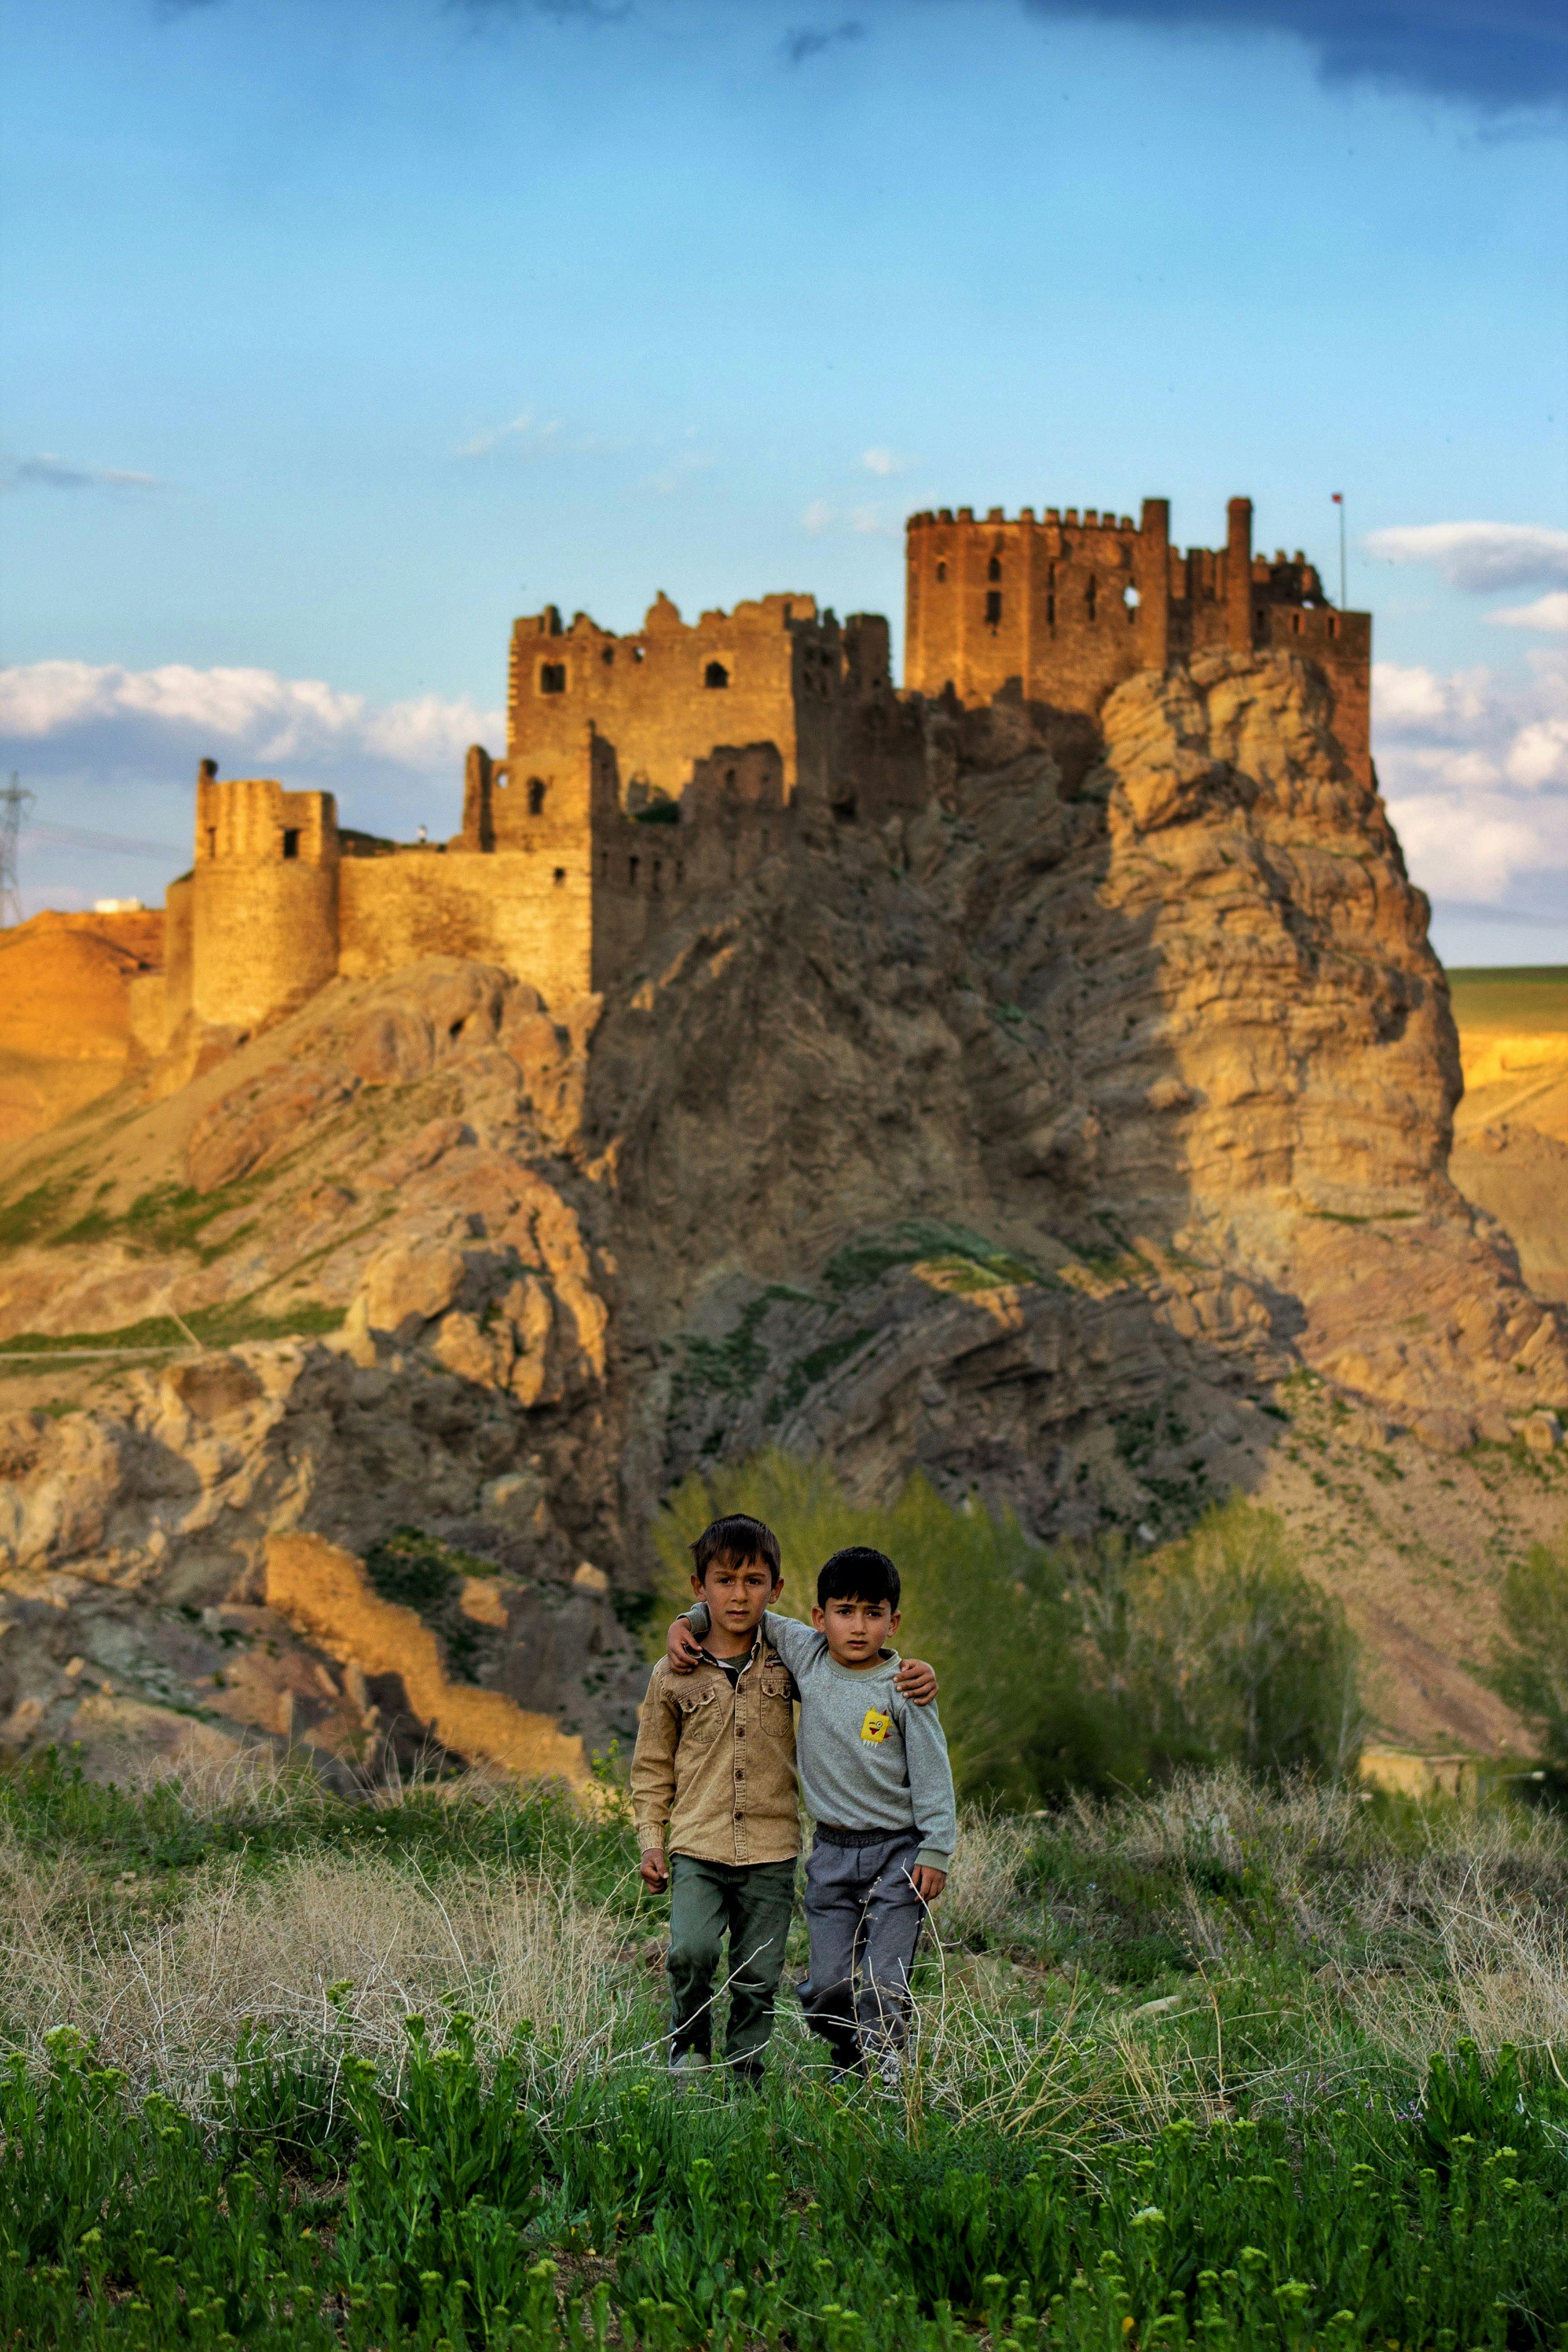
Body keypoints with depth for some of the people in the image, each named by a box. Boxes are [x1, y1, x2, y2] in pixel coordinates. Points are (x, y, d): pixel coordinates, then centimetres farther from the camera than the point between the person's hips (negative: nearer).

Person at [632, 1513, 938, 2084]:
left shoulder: (790, 1663, 4)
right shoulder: (673, 1676, 3)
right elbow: (652, 1767, 12)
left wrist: (912, 1673, -5)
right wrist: (651, 1841, 4)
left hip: (771, 1851, 1)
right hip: (698, 1849, -1)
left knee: (759, 1978, 3)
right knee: (691, 1952, -20)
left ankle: (743, 2078, 18)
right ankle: (688, 2047, 6)